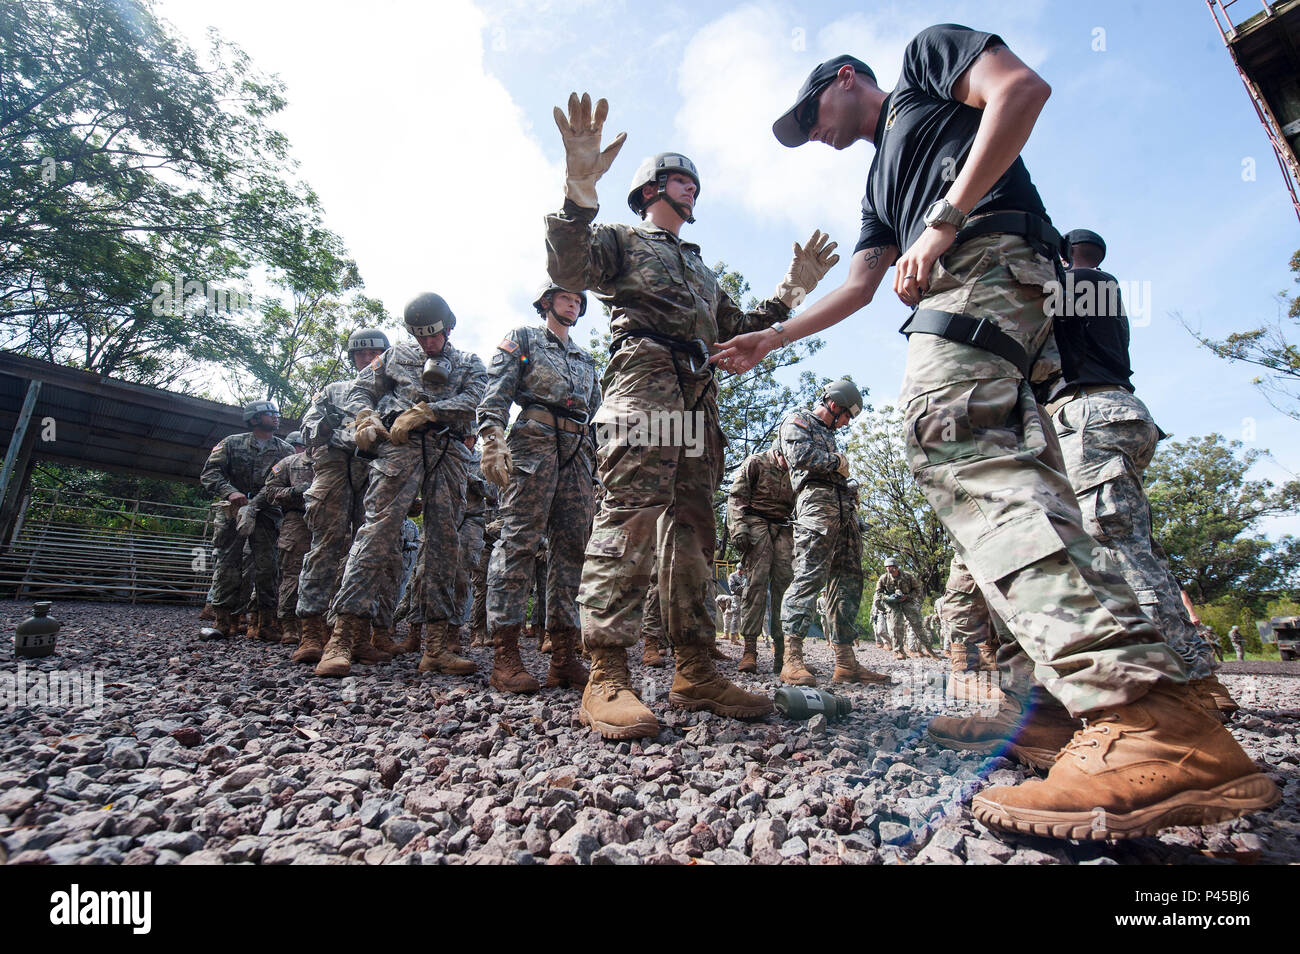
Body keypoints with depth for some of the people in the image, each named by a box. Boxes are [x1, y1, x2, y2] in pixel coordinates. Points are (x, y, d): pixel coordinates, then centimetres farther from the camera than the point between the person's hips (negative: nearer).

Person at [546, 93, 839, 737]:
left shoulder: (700, 268, 38)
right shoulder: (620, 239, 19)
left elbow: (739, 330, 36)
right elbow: (568, 269, -3)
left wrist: (793, 288, 29)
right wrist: (579, 188, -18)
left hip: (699, 397, 7)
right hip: (643, 381, -7)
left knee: (693, 529, 0)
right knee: (629, 516, -21)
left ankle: (694, 672, 3)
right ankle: (606, 678, -21)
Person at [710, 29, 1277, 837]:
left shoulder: (925, 55, 20)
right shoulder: (882, 183, 38)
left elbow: (1023, 87, 0)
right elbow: (859, 286, 29)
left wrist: (945, 220, -10)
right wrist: (770, 339, 25)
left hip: (986, 256, -9)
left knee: (954, 446, -28)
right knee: (1010, 474, -1)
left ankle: (1157, 722, -38)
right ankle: (1080, 699, -2)